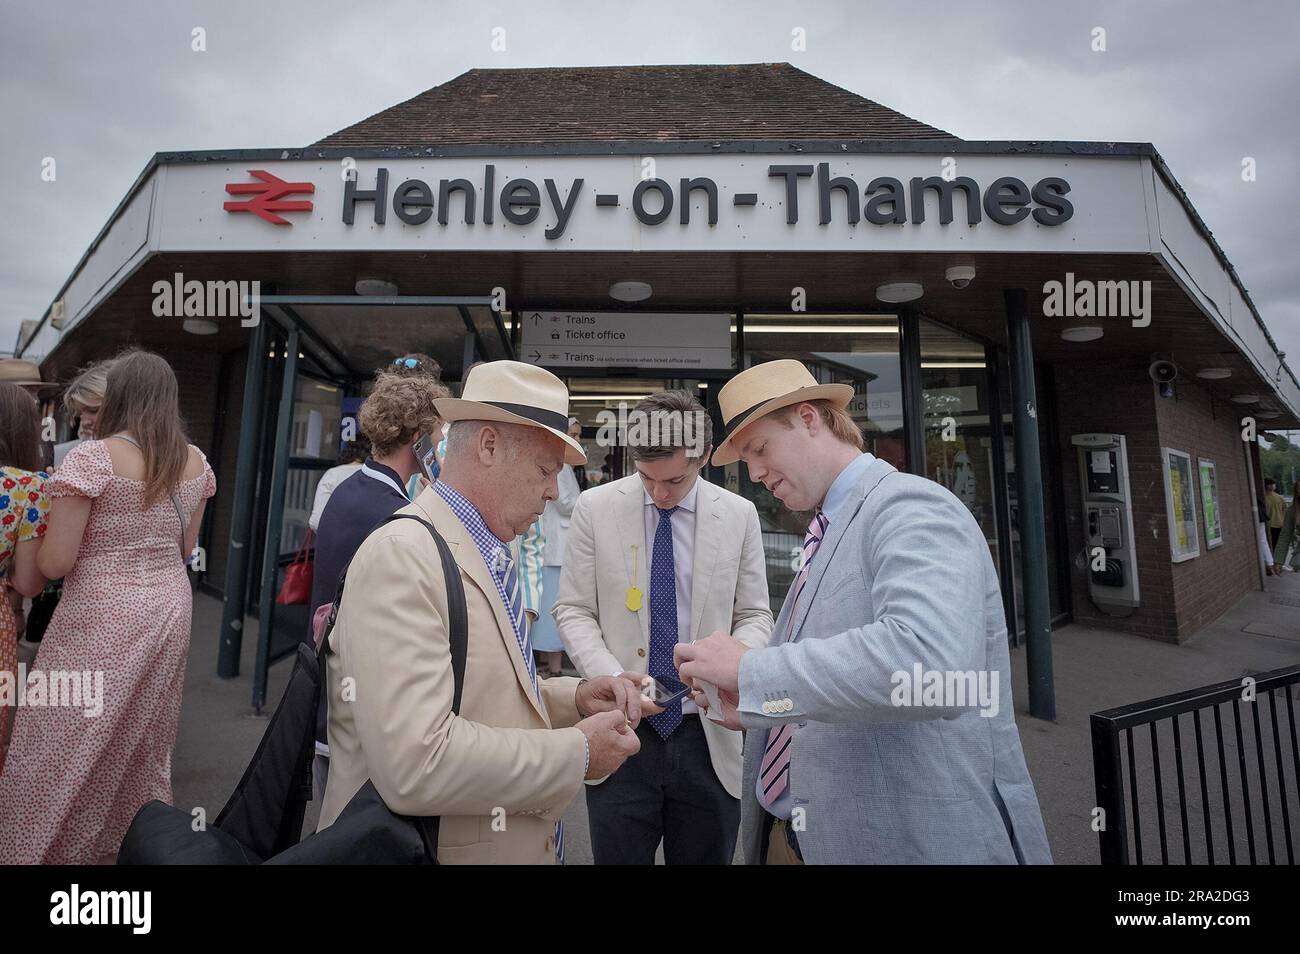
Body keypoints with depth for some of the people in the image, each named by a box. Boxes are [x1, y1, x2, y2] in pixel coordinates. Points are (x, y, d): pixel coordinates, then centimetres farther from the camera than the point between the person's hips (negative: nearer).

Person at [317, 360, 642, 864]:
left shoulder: (488, 554, 4)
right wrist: (578, 751, -21)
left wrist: (573, 697, -5)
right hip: (434, 846, -8)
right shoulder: (400, 557, -23)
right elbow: (416, 766, -30)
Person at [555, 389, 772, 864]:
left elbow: (755, 616, 4)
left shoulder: (739, 515, -3)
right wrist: (610, 675, -15)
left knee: (707, 855, 17)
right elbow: (573, 610, 0)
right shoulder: (594, 508, -5)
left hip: (708, 737, 1)